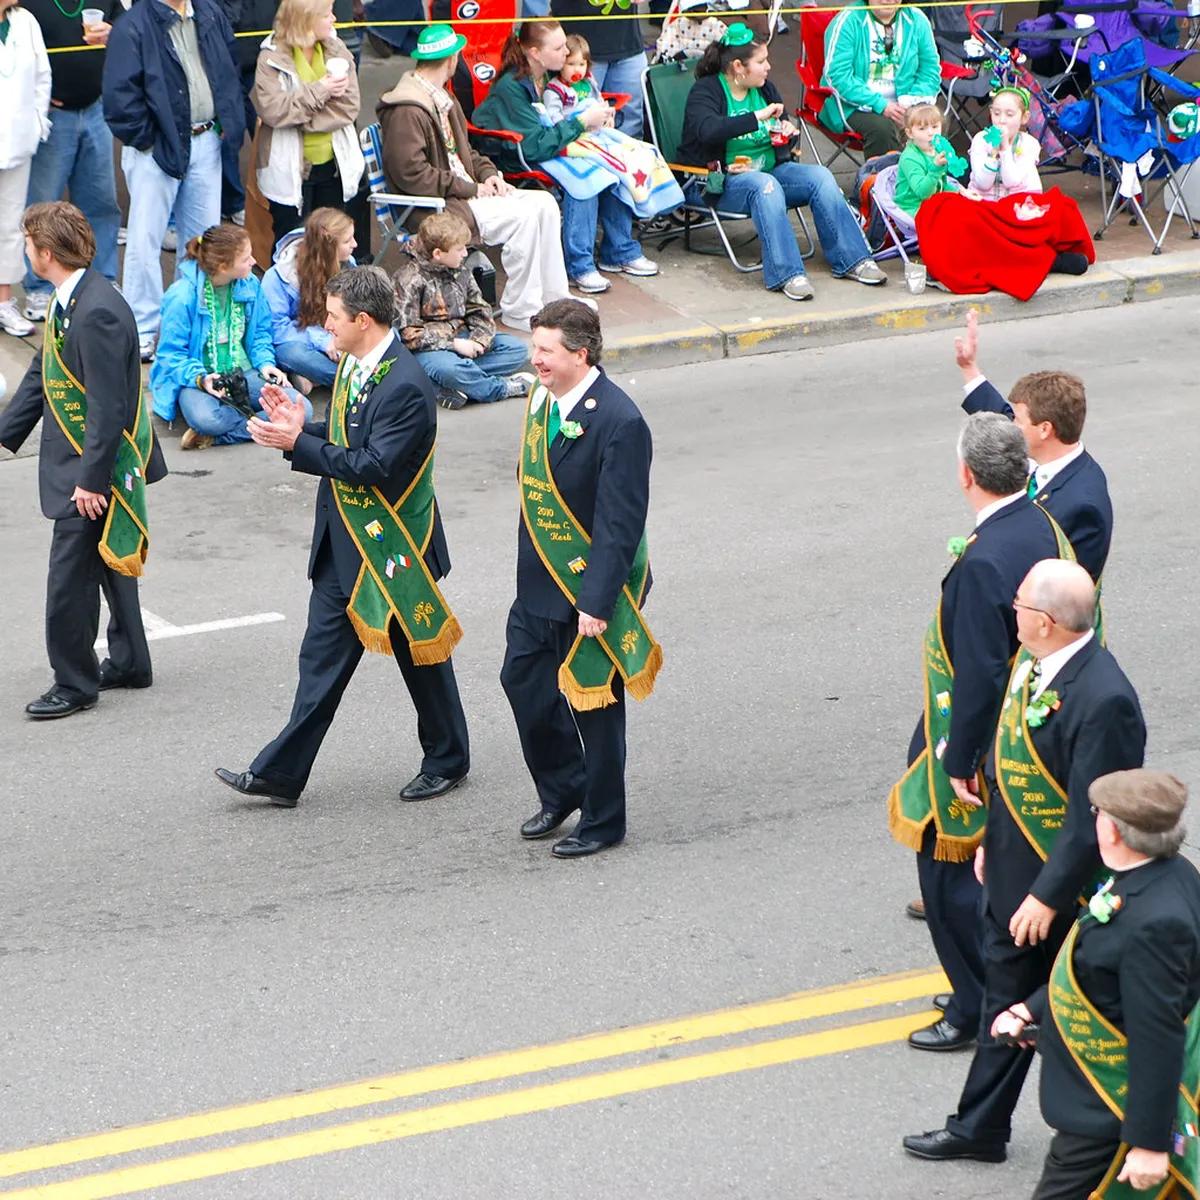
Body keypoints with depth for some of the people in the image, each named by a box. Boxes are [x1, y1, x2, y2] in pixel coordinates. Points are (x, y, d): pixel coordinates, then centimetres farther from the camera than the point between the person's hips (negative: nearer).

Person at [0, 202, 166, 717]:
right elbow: (42, 376, 16)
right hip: (85, 461, 10)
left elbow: (108, 406, -26)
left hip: (93, 467, -10)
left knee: (70, 577, -1)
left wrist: (92, 479, -23)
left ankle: (74, 683, 11)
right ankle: (128, 662, 33)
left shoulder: (98, 313, -26)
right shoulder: (67, 301, 5)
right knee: (109, 562, 20)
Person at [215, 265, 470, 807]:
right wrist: (301, 427, -3)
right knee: (322, 656, 8)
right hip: (343, 542, 8)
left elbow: (373, 465, -27)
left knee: (419, 652, 10)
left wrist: (298, 444, -26)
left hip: (393, 543, -8)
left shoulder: (405, 388, -24)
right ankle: (280, 773, 8)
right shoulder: (352, 363, 5)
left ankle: (447, 761, 28)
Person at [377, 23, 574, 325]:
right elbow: (411, 174, -23)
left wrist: (489, 174, 3)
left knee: (544, 203, -2)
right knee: (522, 217, -22)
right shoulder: (407, 110, -17)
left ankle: (554, 298, 4)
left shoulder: (443, 99, 16)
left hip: (465, 192, 10)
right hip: (435, 209, -10)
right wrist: (471, 189, -17)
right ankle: (519, 310, -12)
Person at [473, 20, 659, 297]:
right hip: (514, 164, -8)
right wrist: (582, 121, -24)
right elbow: (536, 146, -27)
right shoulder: (510, 88, -22)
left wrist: (600, 116, -1)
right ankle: (578, 266, -25)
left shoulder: (550, 77, 3)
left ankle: (618, 252, -3)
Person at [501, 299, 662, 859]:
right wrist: (531, 570, 16)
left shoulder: (619, 422, -22)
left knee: (594, 704, 5)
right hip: (540, 582, 8)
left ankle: (603, 821, 21)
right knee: (523, 681, 15)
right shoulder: (541, 400, 4)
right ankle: (561, 791, 36)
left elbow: (620, 524, -22)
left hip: (590, 588, -8)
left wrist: (596, 601, -23)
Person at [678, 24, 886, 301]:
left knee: (820, 176, -17)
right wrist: (759, 116, -30)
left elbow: (784, 141, 24)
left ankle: (852, 260, -16)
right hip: (723, 182, -7)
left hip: (771, 170, 7)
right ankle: (786, 274, -44)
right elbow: (708, 130, -30)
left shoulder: (765, 89, 13)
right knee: (765, 185, -37)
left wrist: (788, 134, -1)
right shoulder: (705, 92, -7)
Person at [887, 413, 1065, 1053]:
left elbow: (980, 674, -27)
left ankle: (978, 1010, 14)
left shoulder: (983, 562, -29)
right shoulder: (1044, 526, -2)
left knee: (952, 874, 5)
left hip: (977, 737, -9)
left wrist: (960, 762, -19)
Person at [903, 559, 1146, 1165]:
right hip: (1012, 871, 9)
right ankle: (979, 1129, 36)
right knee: (1006, 1001, 21)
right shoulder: (1031, 661, -2)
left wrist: (1048, 895, -21)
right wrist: (991, 840, 17)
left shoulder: (1102, 699, -30)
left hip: (1065, 888, -9)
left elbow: (1092, 819, -26)